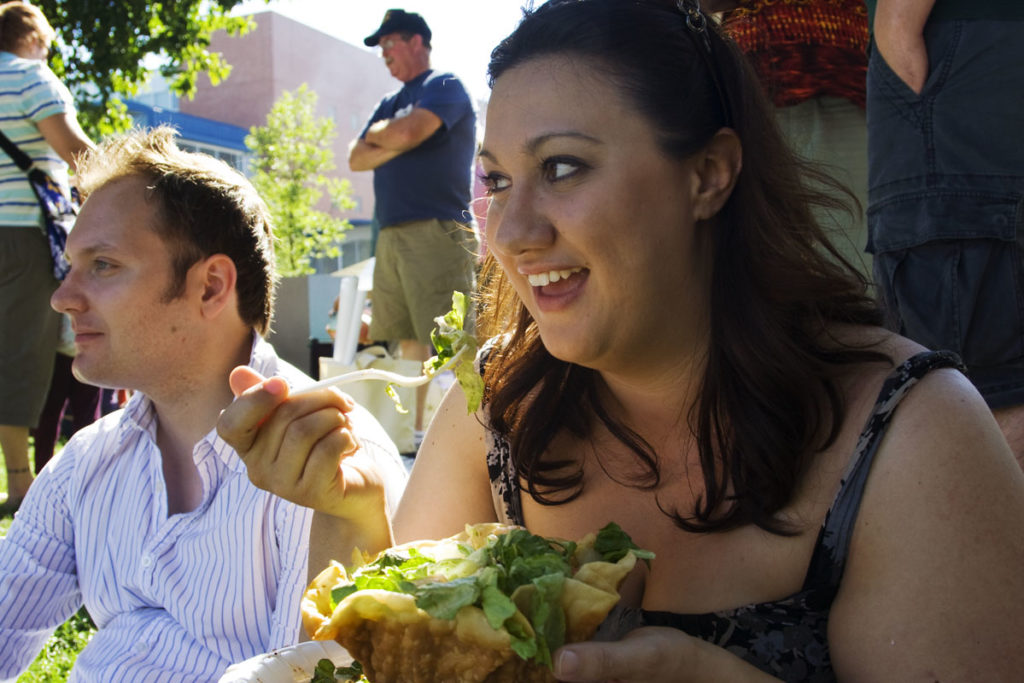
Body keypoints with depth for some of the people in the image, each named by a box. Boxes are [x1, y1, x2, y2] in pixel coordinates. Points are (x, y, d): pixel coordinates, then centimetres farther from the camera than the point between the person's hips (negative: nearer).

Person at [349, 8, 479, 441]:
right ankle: (415, 431, 15)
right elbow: (357, 159, 16)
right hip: (392, 237, 8)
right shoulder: (390, 103, 26)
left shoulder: (445, 87, 1)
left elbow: (408, 131, -16)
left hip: (437, 231, -8)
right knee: (406, 344, 8)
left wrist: (377, 132, 5)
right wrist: (394, 141, -3)